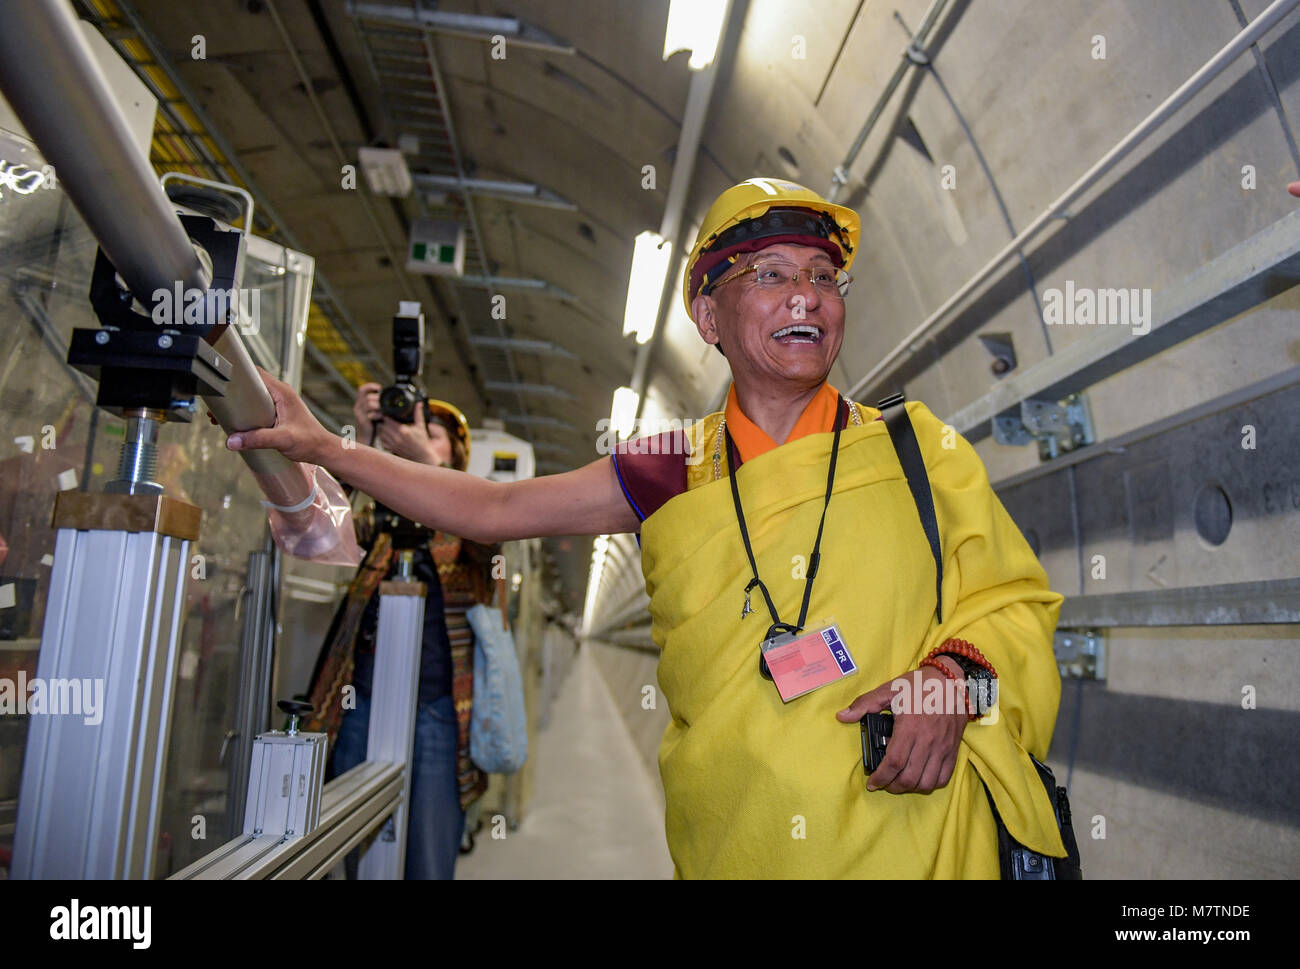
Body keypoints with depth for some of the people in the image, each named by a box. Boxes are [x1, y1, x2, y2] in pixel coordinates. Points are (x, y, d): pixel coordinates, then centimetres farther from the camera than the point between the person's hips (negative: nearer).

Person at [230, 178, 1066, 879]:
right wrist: (323, 447, 11)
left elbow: (1013, 600, 6)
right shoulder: (674, 475, 1)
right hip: (732, 851, 1)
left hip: (913, 843, 0)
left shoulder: (917, 448, -1)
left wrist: (951, 672, -16)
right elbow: (494, 509, 9)